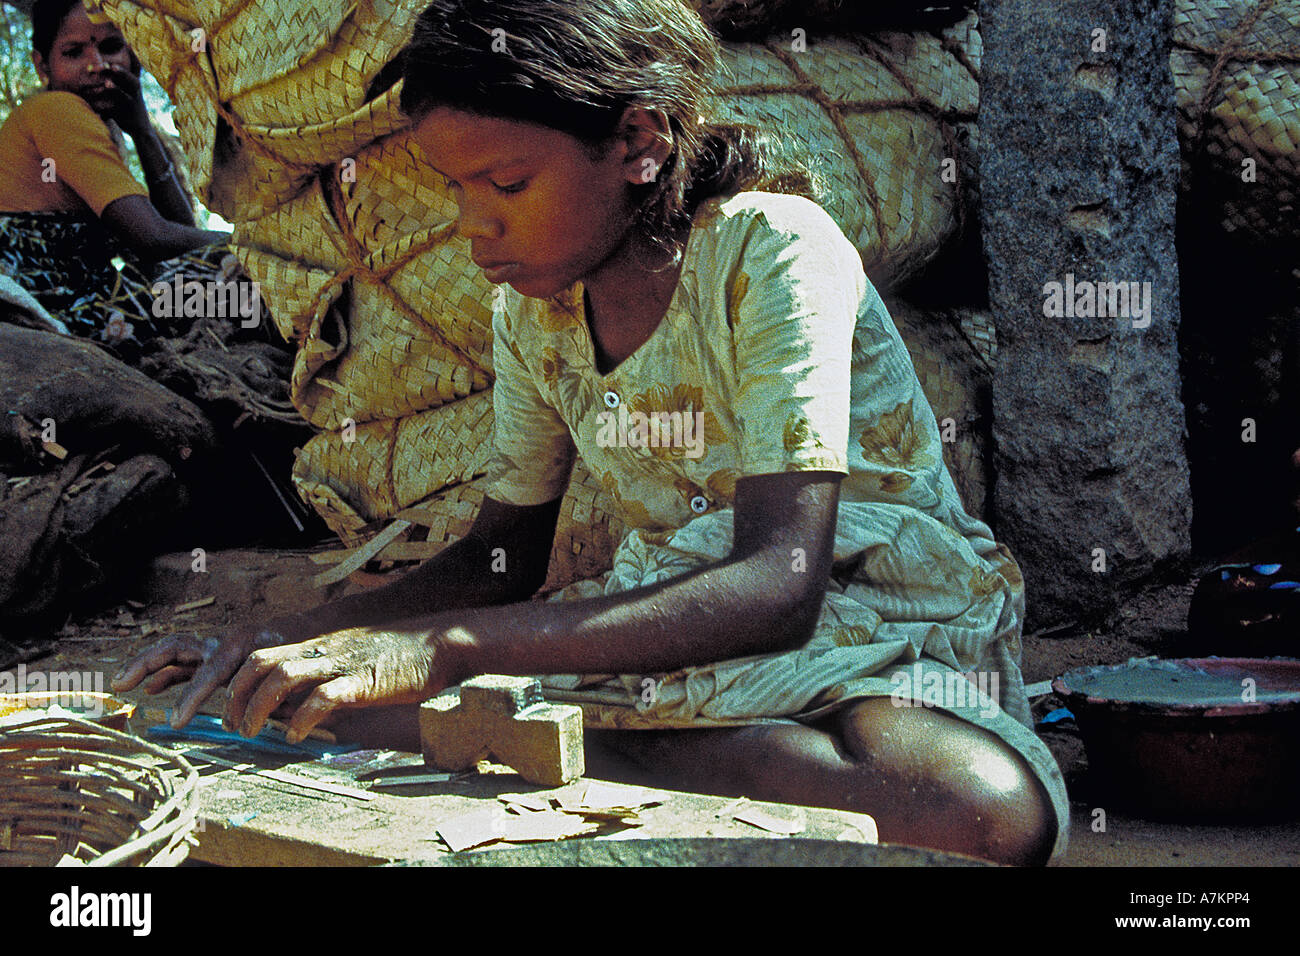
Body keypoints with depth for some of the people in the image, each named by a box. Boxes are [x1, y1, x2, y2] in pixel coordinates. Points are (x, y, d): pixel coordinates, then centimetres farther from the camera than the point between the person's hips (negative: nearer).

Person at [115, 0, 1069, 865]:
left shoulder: (773, 251, -19)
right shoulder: (534, 306, 2)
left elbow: (778, 586, -30)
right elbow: (503, 554, 12)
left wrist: (448, 646, -38)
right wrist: (285, 642, -6)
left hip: (877, 630, -4)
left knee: (996, 811, -41)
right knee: (366, 704, -16)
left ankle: (608, 748, -24)